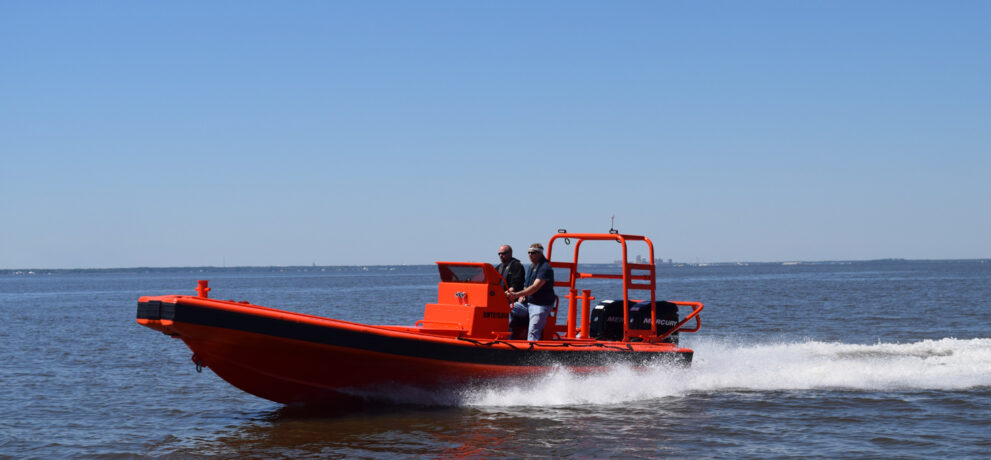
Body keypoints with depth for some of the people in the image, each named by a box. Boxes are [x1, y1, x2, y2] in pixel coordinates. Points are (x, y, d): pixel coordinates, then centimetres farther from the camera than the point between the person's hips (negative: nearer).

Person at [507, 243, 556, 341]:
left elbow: (535, 288, -24)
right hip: (527, 302, 9)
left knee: (533, 333, -19)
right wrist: (522, 296, 6)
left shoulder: (545, 268, -14)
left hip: (541, 305, -9)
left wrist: (517, 295, -33)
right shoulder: (531, 267, 16)